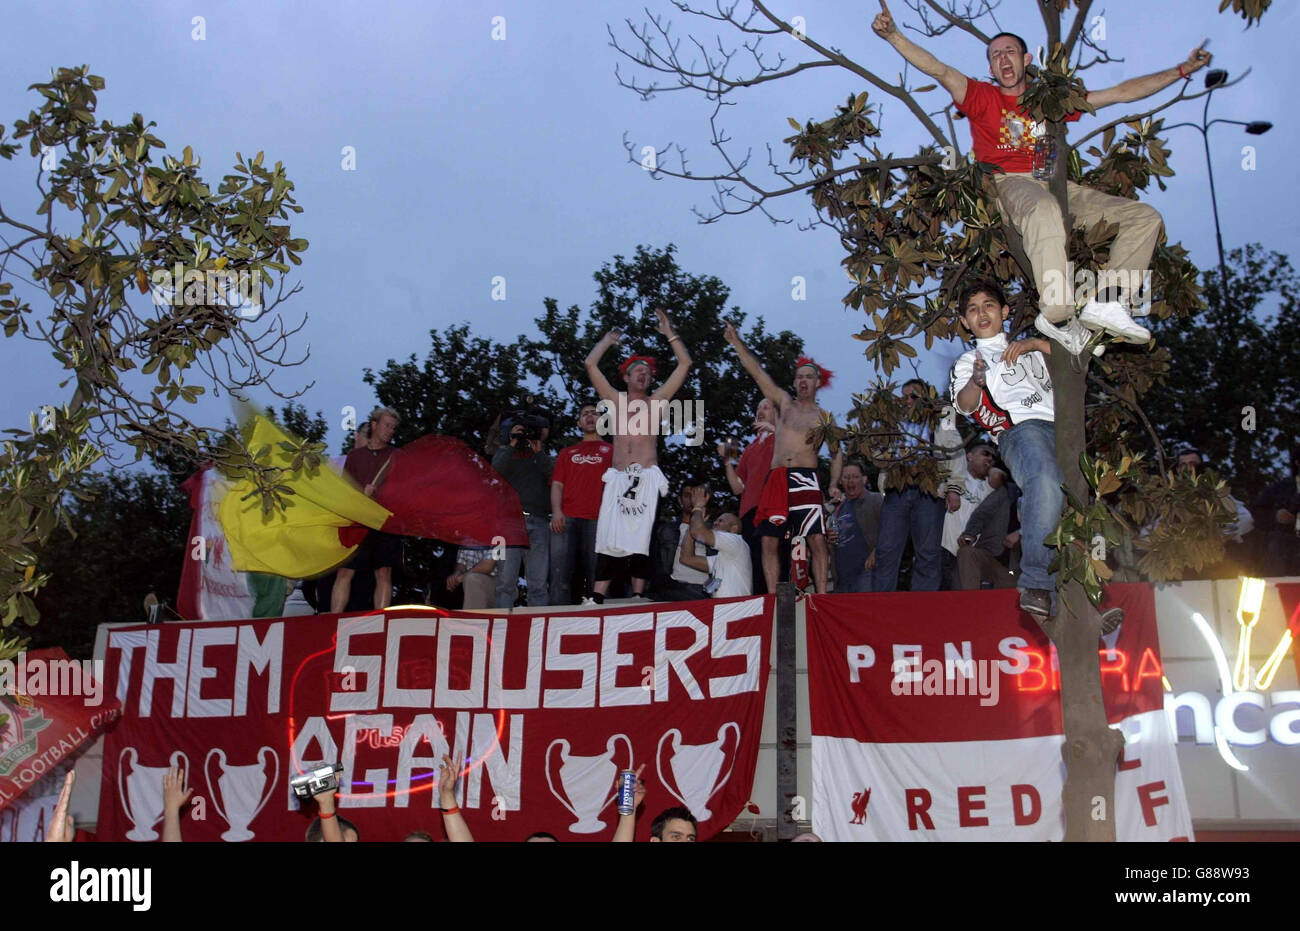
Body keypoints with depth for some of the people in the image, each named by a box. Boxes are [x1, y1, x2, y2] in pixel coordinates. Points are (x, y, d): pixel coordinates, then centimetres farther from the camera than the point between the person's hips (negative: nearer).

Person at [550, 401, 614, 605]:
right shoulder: (567, 452, 28)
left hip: (597, 519, -2)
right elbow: (557, 484, 17)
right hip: (566, 519, 2)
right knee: (560, 571, -11)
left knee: (595, 571, -9)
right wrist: (556, 511, -1)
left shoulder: (611, 451, 21)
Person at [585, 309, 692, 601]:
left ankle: (638, 597, -6)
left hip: (647, 478, 0)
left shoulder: (656, 400, 16)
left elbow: (685, 364, 14)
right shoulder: (615, 399, 18)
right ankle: (597, 598, -9)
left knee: (641, 537, -7)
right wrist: (608, 340, 26)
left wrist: (669, 334, 16)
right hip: (618, 478, 1)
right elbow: (590, 364, 14)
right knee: (609, 537, -7)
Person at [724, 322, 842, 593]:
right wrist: (736, 342, 15)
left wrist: (833, 486, 1)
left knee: (817, 541, -12)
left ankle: (822, 596, -12)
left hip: (806, 480, -2)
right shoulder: (784, 403, 19)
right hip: (776, 479, 2)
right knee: (769, 542, -3)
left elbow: (837, 453, 14)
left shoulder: (824, 417, 14)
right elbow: (757, 372, 17)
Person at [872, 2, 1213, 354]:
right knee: (1045, 210, -42)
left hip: (1058, 188, 6)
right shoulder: (983, 97, 15)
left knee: (1145, 217, -9)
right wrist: (893, 35, -17)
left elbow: (1123, 92, 29)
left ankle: (1106, 301, -25)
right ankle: (1059, 318, -41)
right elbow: (939, 71, -2)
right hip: (1009, 185, -6)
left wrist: (1183, 70, 28)